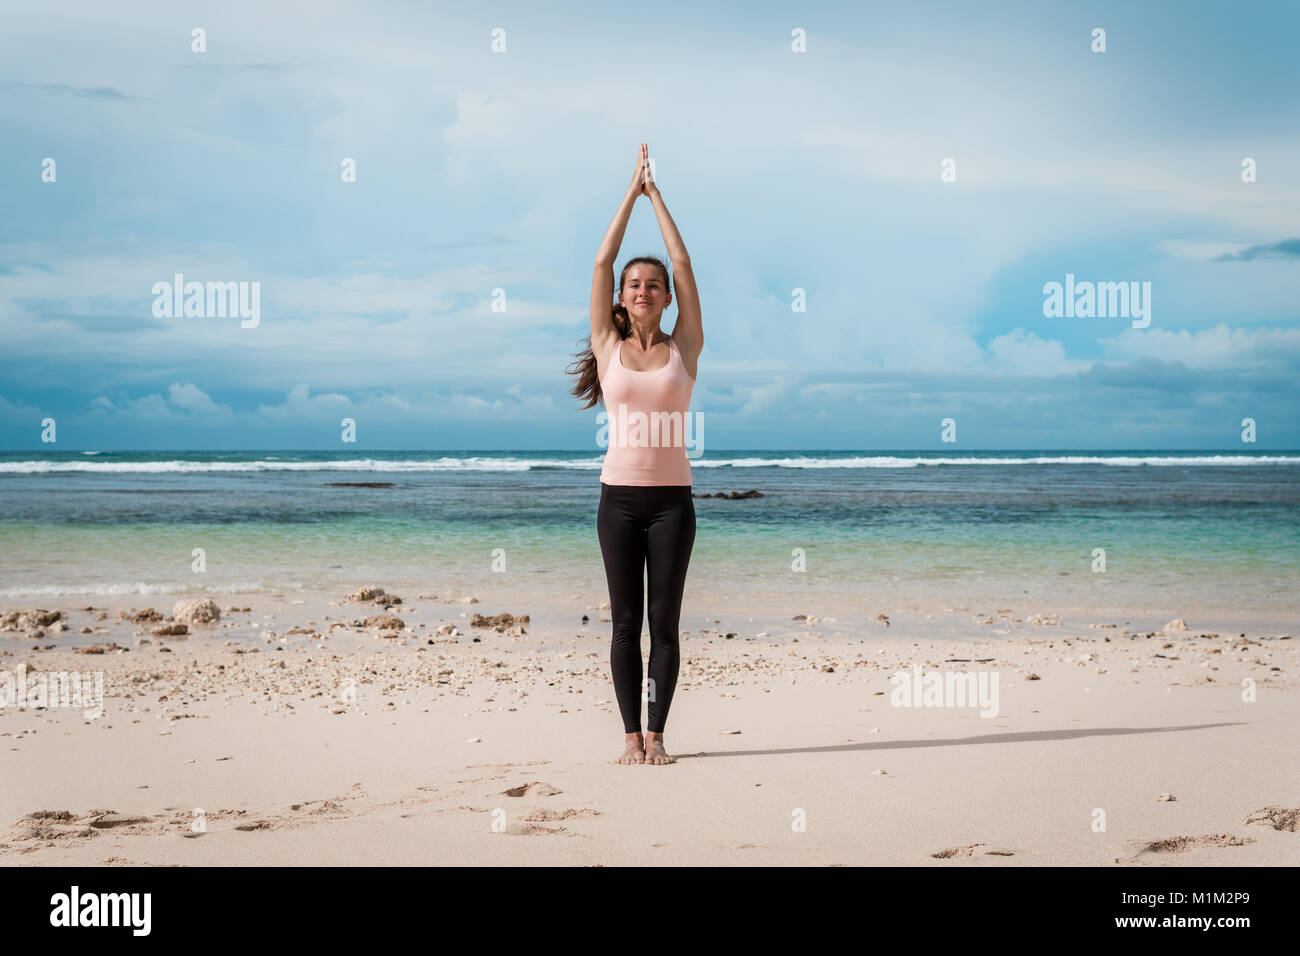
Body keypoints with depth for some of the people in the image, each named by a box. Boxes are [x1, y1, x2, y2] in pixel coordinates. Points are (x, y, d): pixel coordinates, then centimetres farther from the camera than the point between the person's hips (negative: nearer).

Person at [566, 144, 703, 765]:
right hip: (619, 496, 0)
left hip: (671, 497, 0)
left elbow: (683, 263, 2)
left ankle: (656, 734, 6)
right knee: (625, 621, 3)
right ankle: (631, 734, 8)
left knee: (664, 621, 1)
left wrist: (657, 195, 8)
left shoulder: (683, 349, 5)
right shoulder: (608, 347, 5)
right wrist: (632, 191, 7)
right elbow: (602, 262, 3)